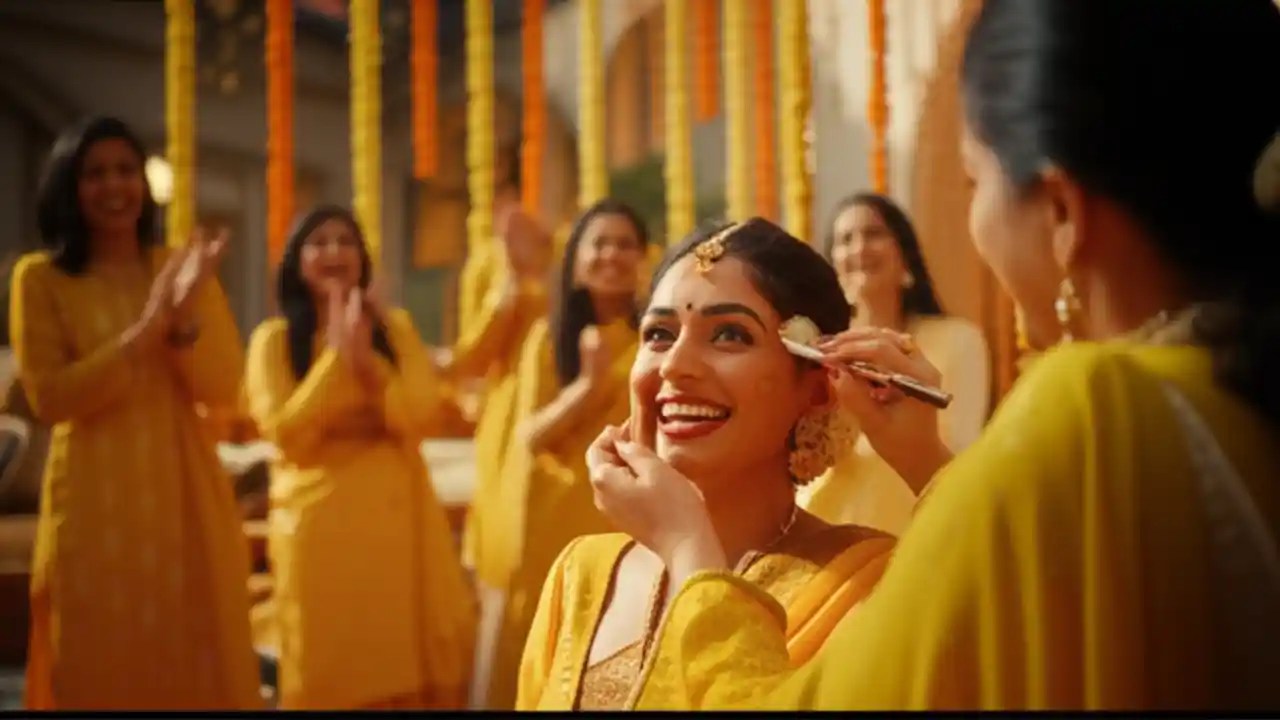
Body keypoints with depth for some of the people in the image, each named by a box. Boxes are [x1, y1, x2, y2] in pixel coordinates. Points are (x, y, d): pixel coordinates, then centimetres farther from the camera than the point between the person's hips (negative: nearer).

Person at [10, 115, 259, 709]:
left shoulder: (184, 268, 8)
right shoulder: (40, 278, -1)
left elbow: (222, 389, 1)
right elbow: (50, 398, -10)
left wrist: (186, 317, -17)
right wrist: (145, 329, -17)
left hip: (184, 496, 3)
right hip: (95, 503, -3)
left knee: (196, 664, 7)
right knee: (102, 667, 4)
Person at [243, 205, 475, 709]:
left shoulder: (396, 327, 11)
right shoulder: (274, 338, 3)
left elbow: (420, 416, -1)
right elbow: (286, 432, -9)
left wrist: (367, 359, -15)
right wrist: (338, 353, -11)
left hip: (396, 514, 2)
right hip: (318, 520, -2)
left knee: (406, 666, 3)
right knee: (329, 670, 0)